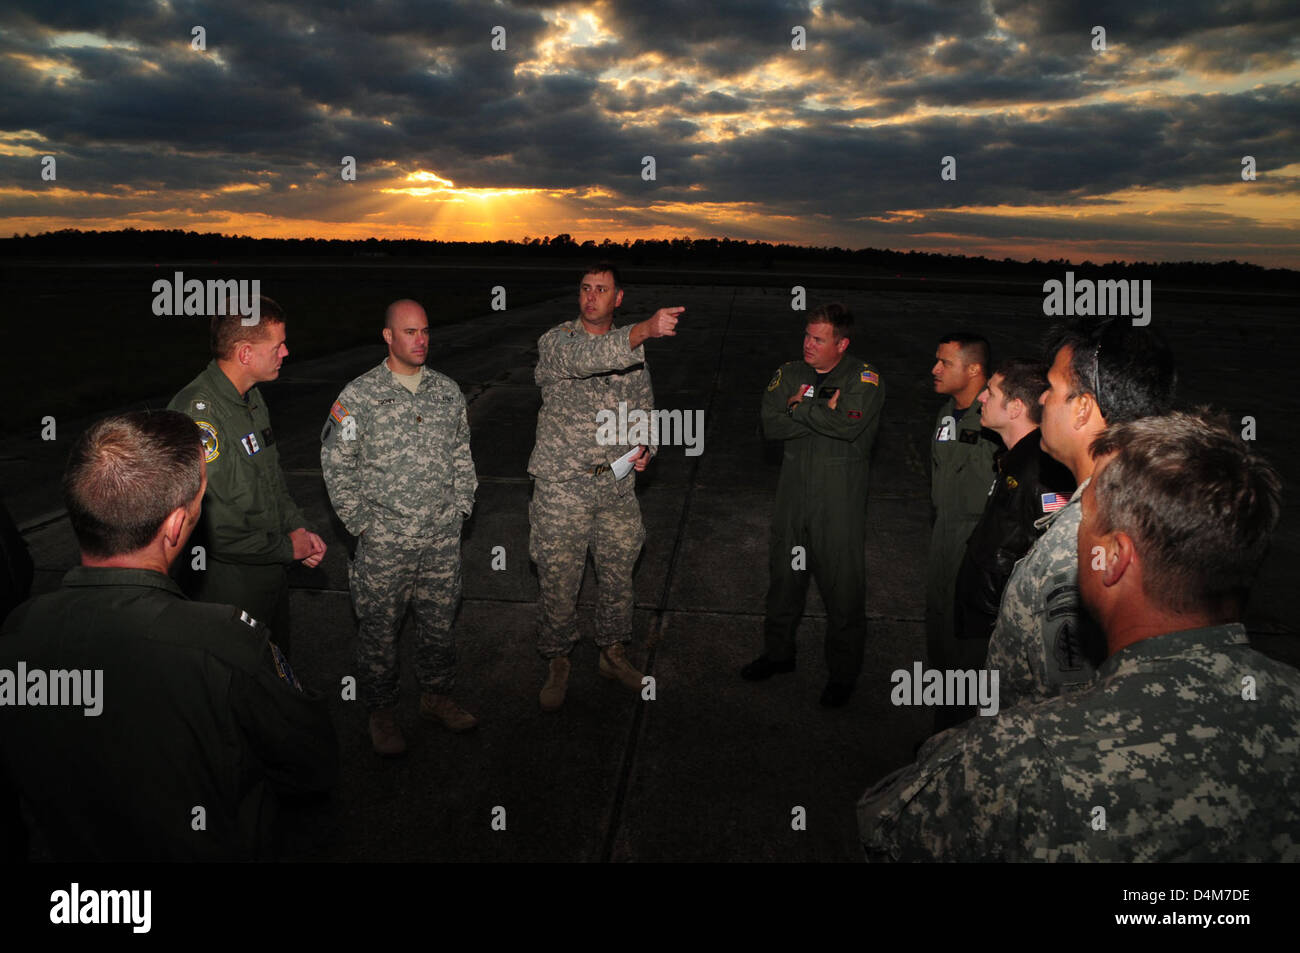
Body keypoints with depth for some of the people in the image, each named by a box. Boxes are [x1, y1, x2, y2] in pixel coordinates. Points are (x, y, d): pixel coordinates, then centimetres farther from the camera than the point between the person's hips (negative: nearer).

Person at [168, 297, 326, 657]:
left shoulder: (252, 397, 4)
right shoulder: (196, 414, -27)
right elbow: (213, 528, -29)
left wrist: (297, 528, 3)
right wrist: (287, 548, -16)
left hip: (272, 572, 9)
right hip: (228, 588, -8)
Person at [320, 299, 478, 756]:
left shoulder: (448, 391, 6)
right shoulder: (359, 396, -7)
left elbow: (462, 456, 15)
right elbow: (336, 464, -3)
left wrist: (461, 508, 8)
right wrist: (360, 523, -5)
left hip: (442, 537, 4)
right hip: (384, 541, -3)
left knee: (439, 619, 14)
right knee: (380, 626, 6)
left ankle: (437, 695, 34)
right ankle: (382, 712, 24)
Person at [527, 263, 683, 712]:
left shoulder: (632, 347, 7)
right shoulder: (555, 341, -8)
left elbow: (645, 408, 19)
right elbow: (586, 357, -33)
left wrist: (646, 446, -3)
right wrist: (646, 329, -48)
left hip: (617, 483, 4)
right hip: (563, 485, -4)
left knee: (618, 575, 13)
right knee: (558, 581, 5)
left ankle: (613, 654, 34)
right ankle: (557, 664, 26)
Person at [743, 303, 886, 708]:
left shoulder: (865, 379, -8)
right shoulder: (789, 374, 5)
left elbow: (850, 425, -25)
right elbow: (771, 425, -7)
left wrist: (802, 407, -14)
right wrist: (822, 414, -17)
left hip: (840, 502, -4)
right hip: (794, 493, 5)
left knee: (843, 587, 3)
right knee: (784, 575, 17)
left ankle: (843, 673, 21)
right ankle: (778, 652, 37)